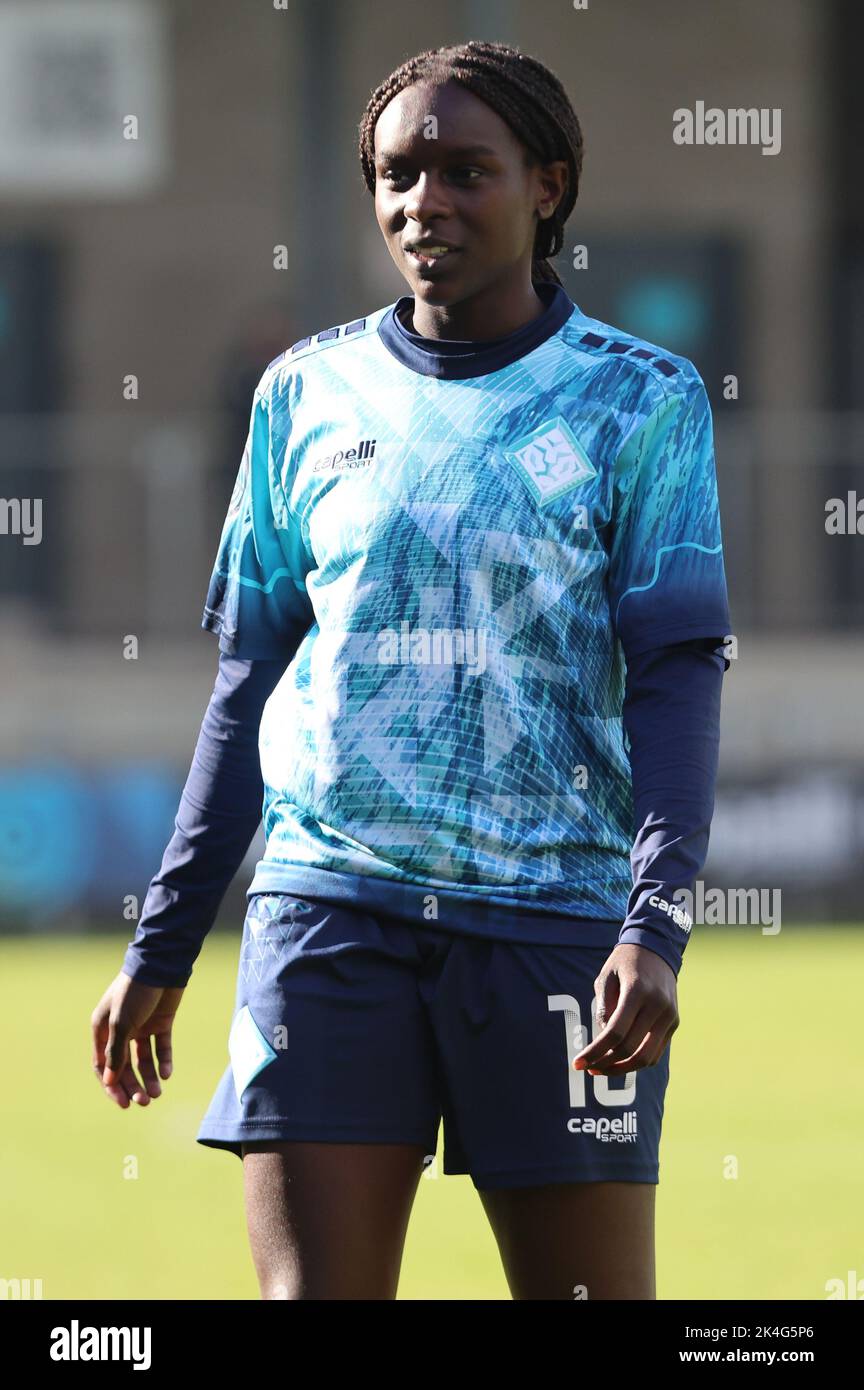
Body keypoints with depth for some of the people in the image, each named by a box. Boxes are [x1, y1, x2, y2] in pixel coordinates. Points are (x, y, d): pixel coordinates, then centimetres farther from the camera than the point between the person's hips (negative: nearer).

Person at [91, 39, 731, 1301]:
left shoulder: (640, 401, 3)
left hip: (556, 911, -2)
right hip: (331, 902, 2)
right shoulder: (309, 395, 11)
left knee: (588, 1293, -1)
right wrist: (163, 943, 13)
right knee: (308, 1293, -7)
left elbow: (677, 678, -2)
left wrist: (654, 925, -16)